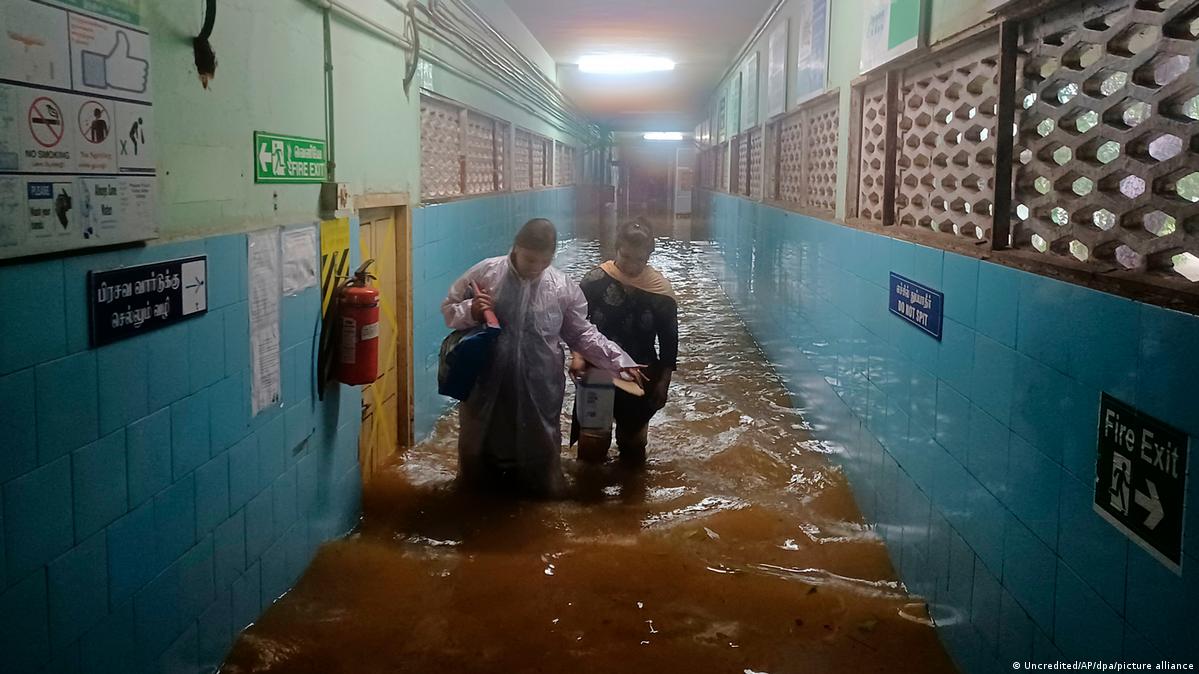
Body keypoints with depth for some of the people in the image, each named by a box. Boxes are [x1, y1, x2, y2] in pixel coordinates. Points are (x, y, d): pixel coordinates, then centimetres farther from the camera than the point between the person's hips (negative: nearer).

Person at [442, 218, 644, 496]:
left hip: (539, 392, 0)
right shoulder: (485, 273, -6)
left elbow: (582, 335, 5)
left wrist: (619, 360, -6)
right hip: (486, 387, 0)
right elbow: (448, 309, 3)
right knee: (479, 452, 17)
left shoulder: (564, 288, -4)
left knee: (539, 457, 13)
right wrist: (469, 311, -20)